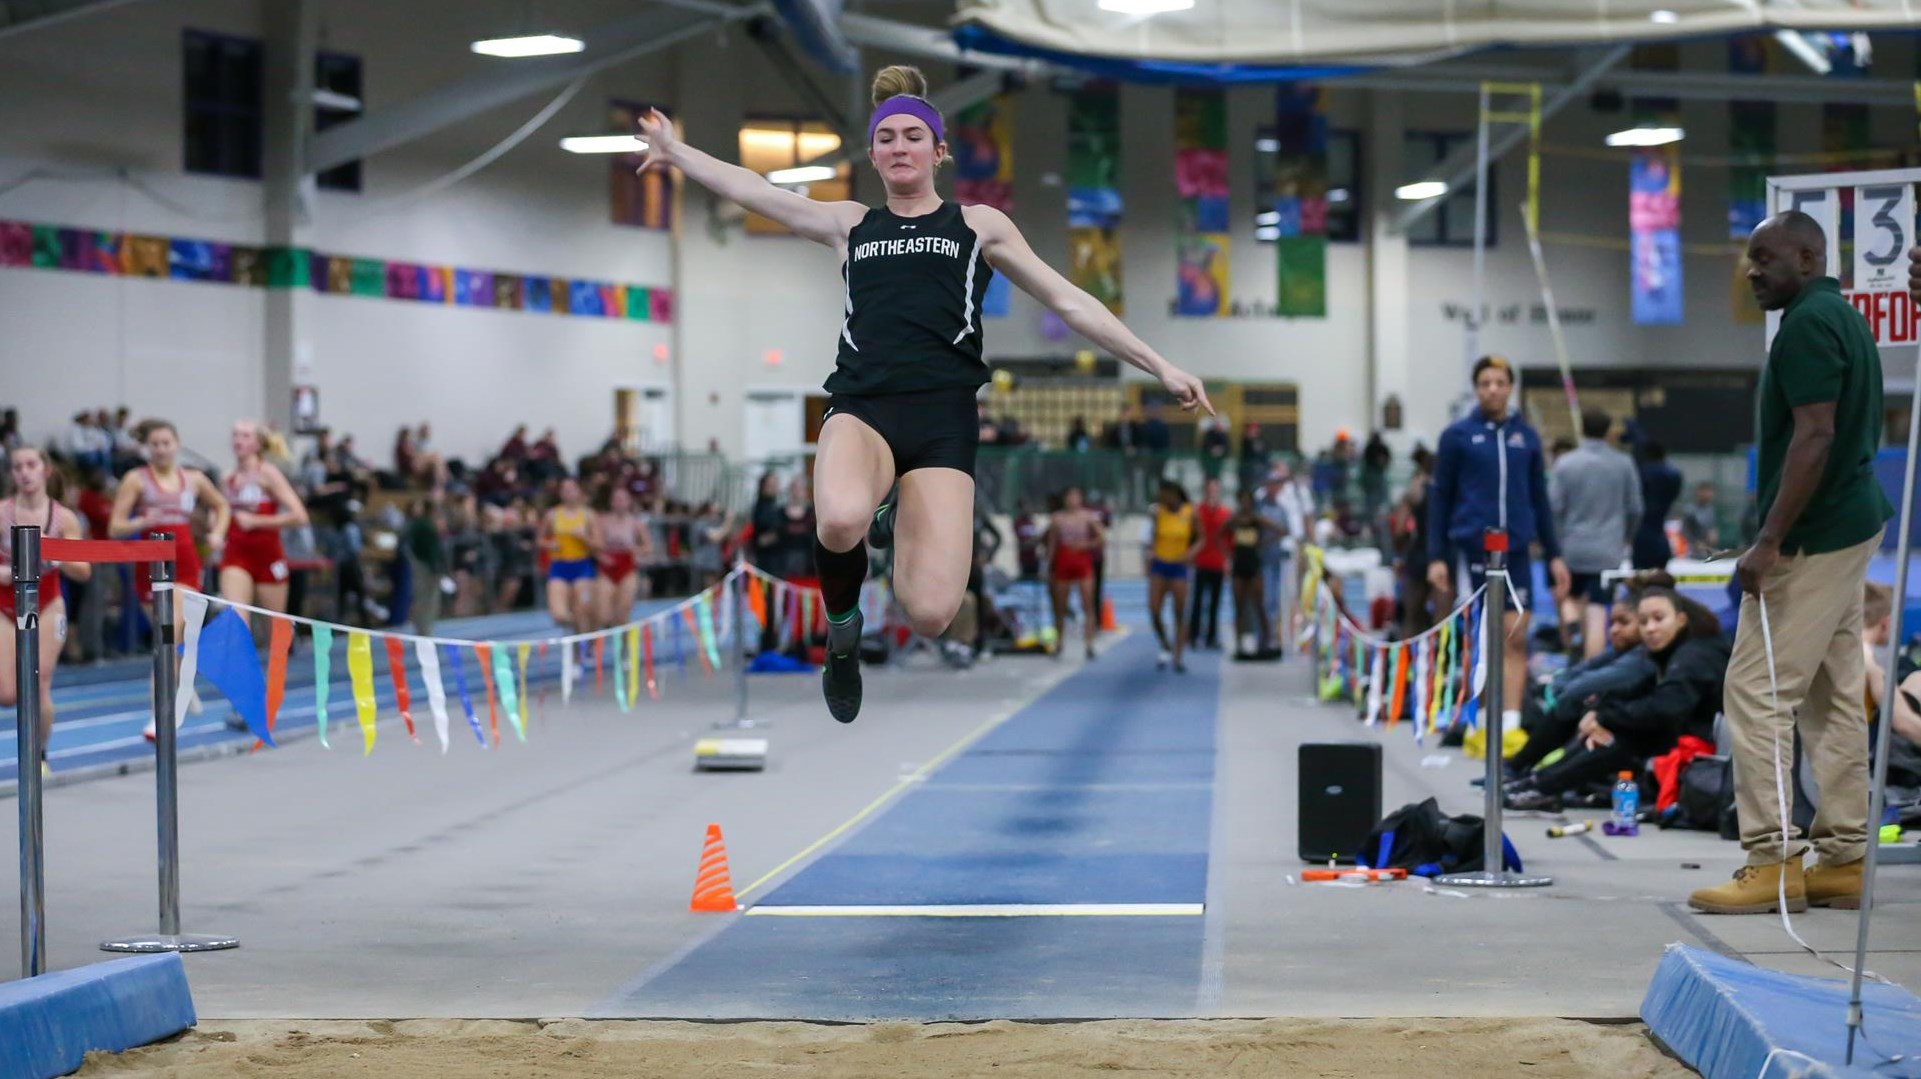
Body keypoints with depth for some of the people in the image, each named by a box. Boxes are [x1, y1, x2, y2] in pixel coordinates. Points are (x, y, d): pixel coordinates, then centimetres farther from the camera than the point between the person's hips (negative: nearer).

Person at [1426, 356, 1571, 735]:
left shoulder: (1526, 437, 11)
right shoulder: (1458, 435, 2)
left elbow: (1539, 499, 16)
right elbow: (1439, 498, 3)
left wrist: (1554, 555, 12)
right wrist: (1436, 557, -3)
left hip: (1515, 550, 2)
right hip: (1471, 549, -2)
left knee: (1516, 637, -4)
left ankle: (1510, 721, -2)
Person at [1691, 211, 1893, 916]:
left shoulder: (1808, 324, -16)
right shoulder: (1843, 317, 16)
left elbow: (1815, 437, -23)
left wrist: (1770, 541, -24)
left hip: (1812, 537, -10)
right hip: (1852, 525, 10)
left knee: (1758, 690, -9)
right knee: (1835, 697, 10)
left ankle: (1772, 859, -9)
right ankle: (1842, 858, 13)